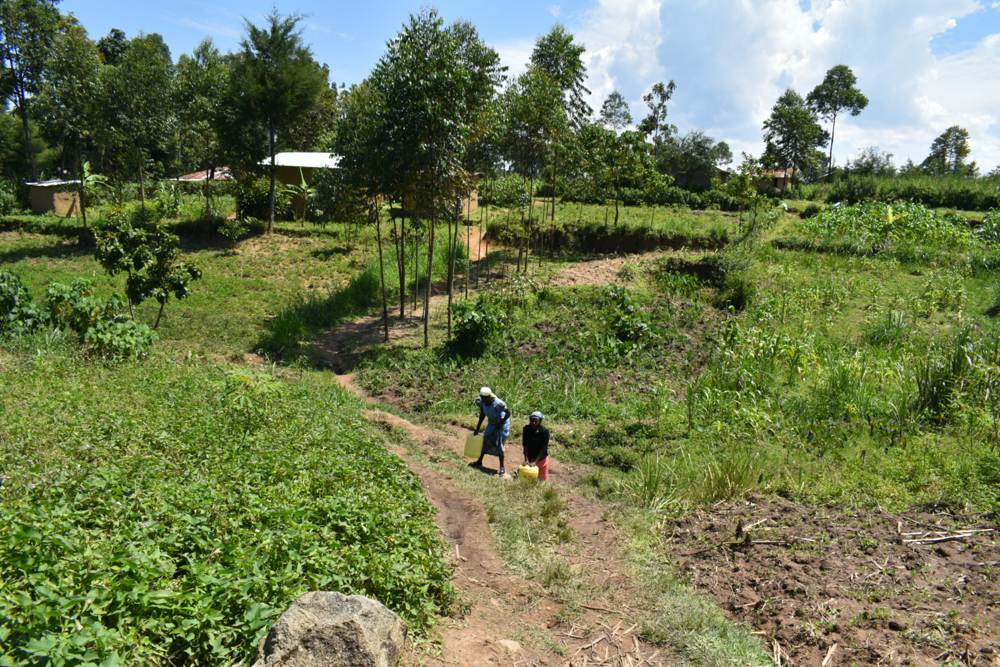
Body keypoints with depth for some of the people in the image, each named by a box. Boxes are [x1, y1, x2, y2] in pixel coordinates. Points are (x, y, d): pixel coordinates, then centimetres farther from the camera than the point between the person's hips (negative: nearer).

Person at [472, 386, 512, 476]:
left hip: (502, 424, -6)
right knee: (485, 440, 8)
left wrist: (500, 423, -17)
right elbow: (482, 415, 1)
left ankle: (502, 468, 4)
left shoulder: (498, 404, -34)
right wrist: (477, 428, 3)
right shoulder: (481, 402, -14)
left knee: (500, 444, -7)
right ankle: (479, 462, 25)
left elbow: (508, 412, -20)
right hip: (491, 423, 6)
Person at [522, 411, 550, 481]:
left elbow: (543, 449, -17)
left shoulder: (545, 431, -18)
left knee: (542, 479, 8)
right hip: (530, 458, 2)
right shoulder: (526, 429, -12)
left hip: (541, 459, -2)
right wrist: (526, 459, -19)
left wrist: (535, 462, -21)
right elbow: (525, 445, -13)